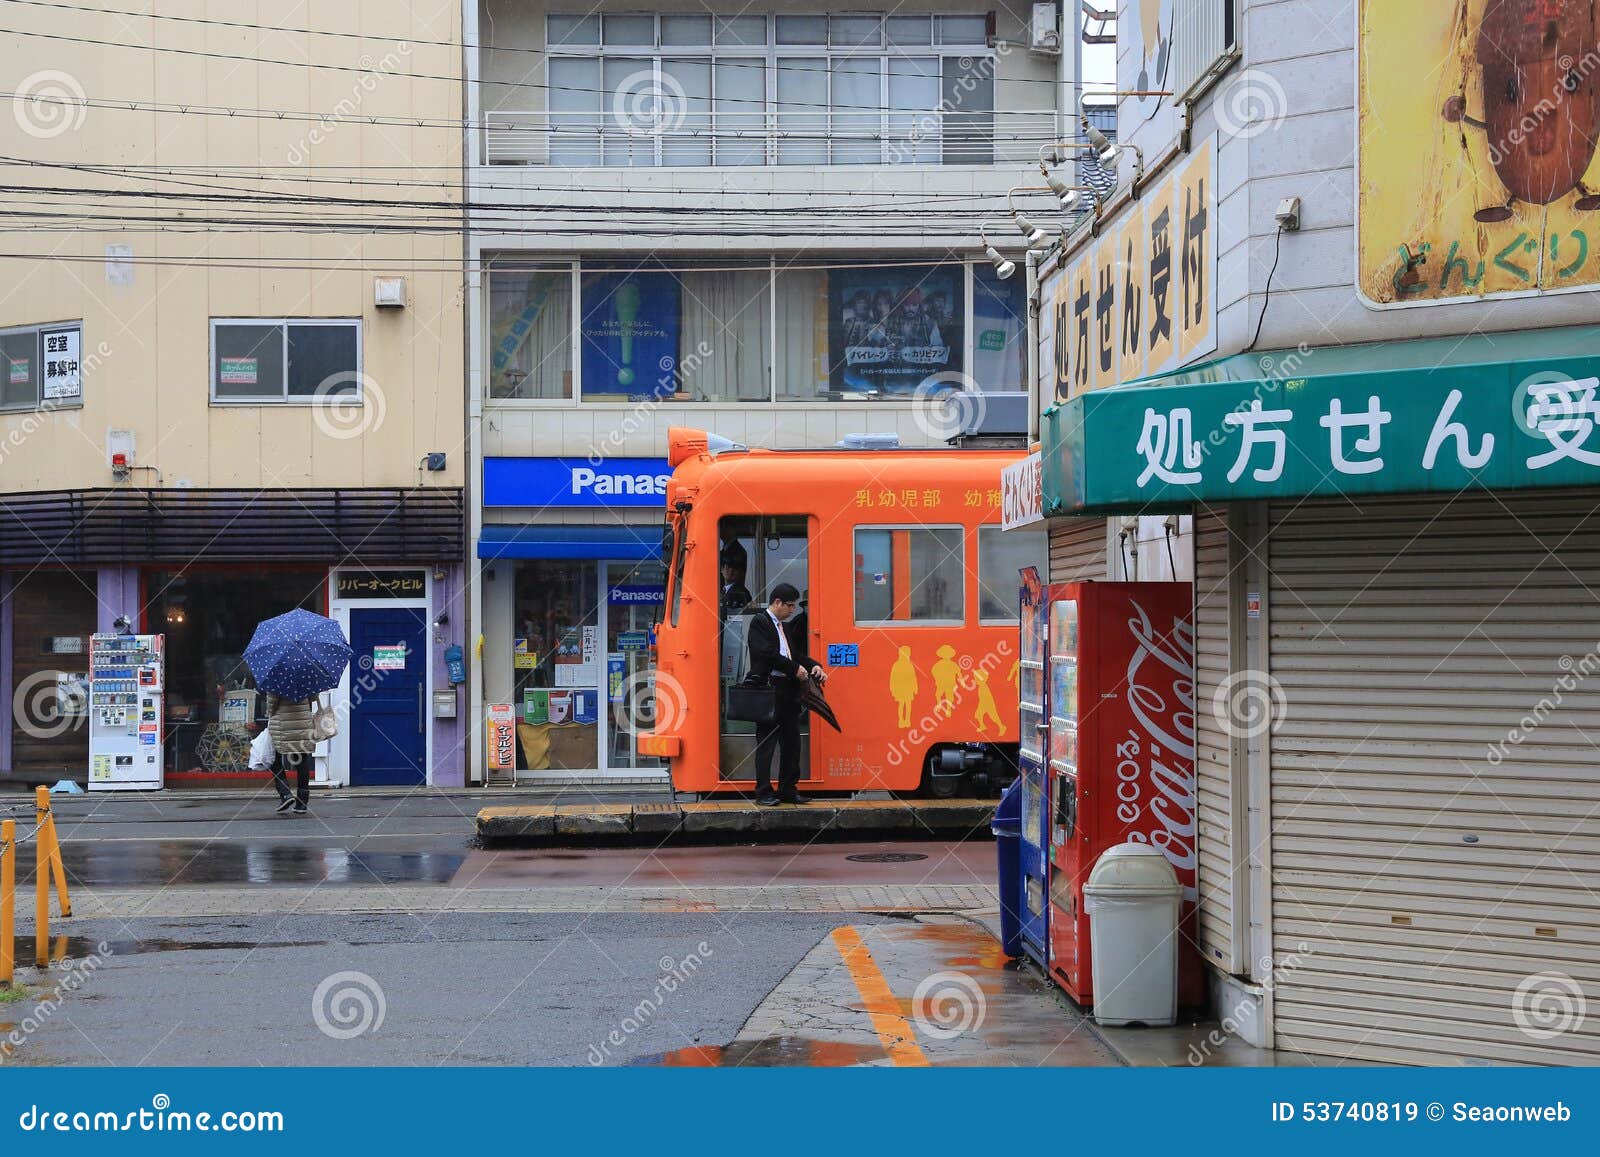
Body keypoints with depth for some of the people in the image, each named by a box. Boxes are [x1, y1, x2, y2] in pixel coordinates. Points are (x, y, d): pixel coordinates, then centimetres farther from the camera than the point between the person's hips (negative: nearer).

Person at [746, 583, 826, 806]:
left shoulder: (787, 627, 20)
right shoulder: (760, 622, -5)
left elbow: (798, 653, 21)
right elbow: (767, 654, -16)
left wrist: (812, 666, 1)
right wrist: (795, 669, -15)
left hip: (788, 690, 8)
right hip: (768, 690, -8)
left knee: (791, 741, 9)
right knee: (766, 742, -3)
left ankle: (788, 790, 15)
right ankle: (764, 792, 0)